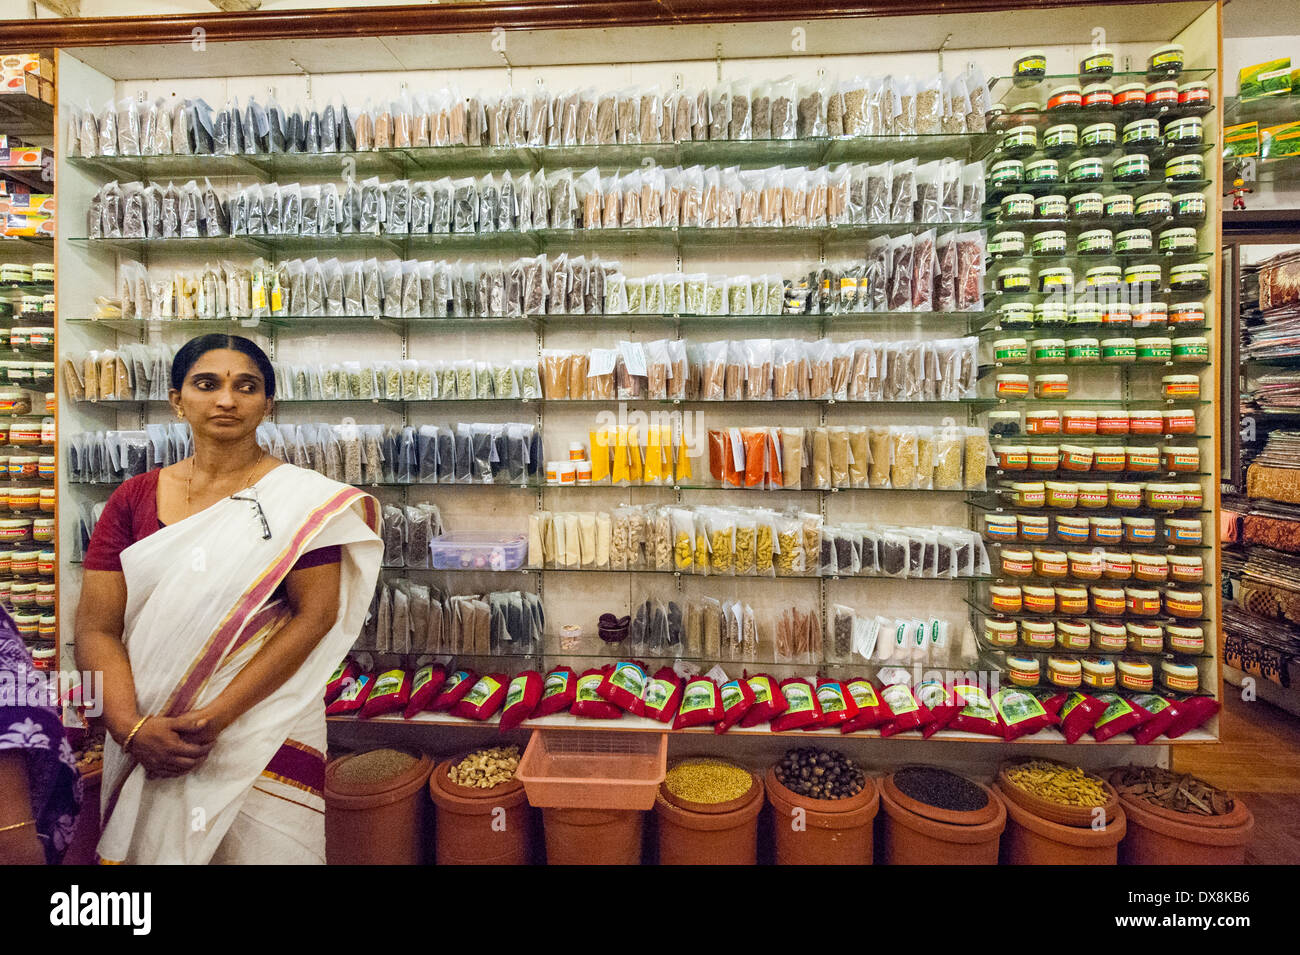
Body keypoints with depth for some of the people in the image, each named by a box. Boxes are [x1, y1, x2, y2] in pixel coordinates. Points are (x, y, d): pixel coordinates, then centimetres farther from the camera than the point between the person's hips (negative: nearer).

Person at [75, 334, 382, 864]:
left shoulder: (300, 496, -7)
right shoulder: (133, 499, 4)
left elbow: (314, 615, -13)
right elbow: (96, 629, 0)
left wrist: (215, 716, -16)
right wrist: (132, 728, -14)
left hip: (263, 728, -3)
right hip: (148, 745, 3)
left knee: (263, 847, 8)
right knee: (153, 848, 18)